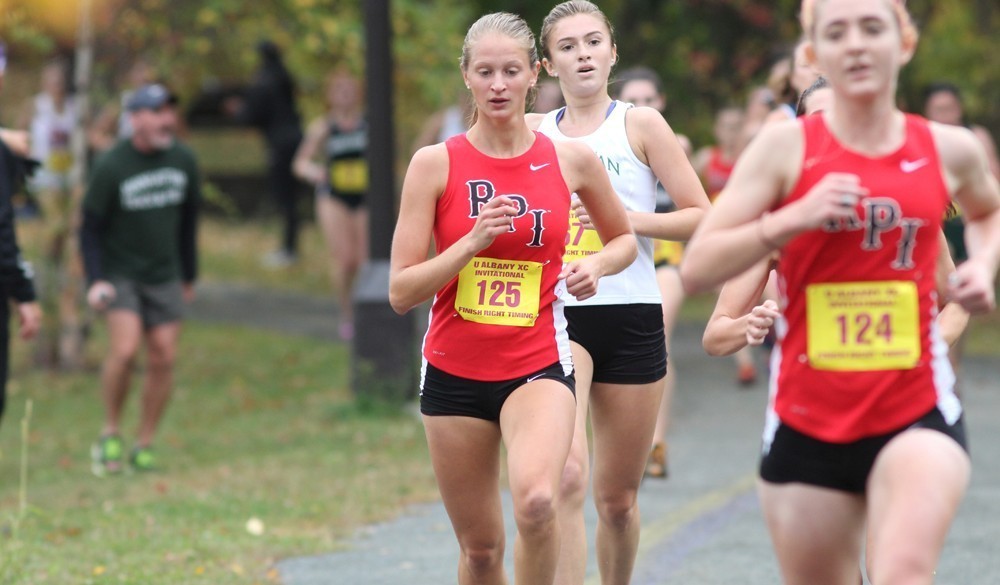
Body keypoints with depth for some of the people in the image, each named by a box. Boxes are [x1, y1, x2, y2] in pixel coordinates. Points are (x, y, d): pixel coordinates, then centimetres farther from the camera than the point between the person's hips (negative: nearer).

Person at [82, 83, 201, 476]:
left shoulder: (183, 160, 0)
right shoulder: (111, 167, -14)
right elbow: (90, 227, -8)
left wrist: (189, 276, 16)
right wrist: (95, 281, -19)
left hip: (164, 276, 4)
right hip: (119, 273, -4)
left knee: (164, 358, -3)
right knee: (125, 349, -20)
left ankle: (144, 447, 8)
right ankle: (110, 435, -1)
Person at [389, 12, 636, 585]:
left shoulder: (571, 160, 1)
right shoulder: (435, 164, -3)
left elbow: (624, 239, 19)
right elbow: (401, 291, -6)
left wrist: (596, 264, -3)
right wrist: (474, 241, -19)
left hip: (539, 365, -1)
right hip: (454, 371, 1)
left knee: (537, 501, -29)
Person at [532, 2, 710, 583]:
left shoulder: (640, 125, 3)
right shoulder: (532, 133, 9)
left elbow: (702, 217, -1)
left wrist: (631, 220, -13)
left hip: (632, 317, 0)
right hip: (556, 317, 0)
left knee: (618, 498, 9)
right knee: (568, 475, -22)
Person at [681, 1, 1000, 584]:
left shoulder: (950, 149, 4)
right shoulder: (786, 146, -2)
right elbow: (696, 268, -7)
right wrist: (793, 218, -19)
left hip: (918, 410, -1)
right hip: (807, 420, 1)